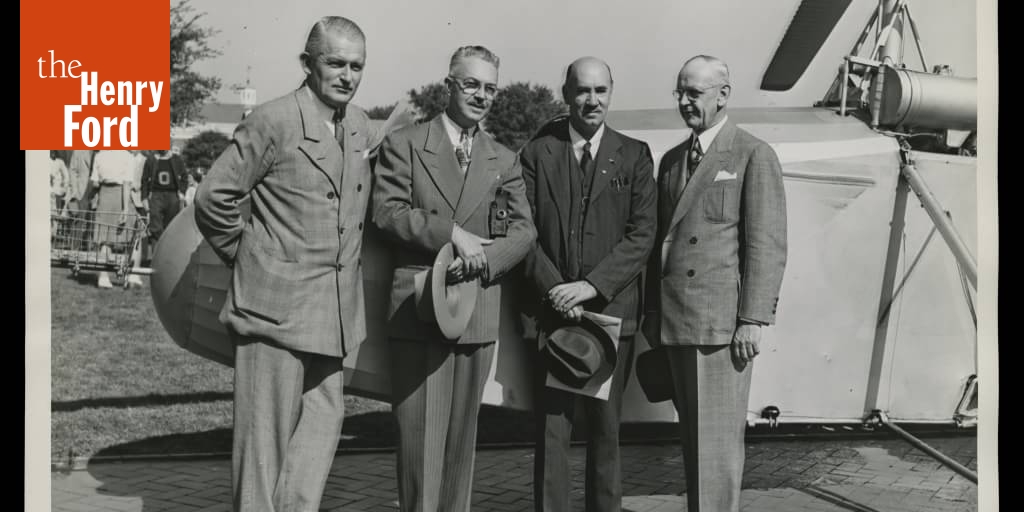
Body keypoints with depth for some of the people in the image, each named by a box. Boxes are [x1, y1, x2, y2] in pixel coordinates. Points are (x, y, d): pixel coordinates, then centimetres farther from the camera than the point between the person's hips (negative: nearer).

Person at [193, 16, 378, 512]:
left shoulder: (359, 125, 9)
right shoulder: (272, 121, -12)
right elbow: (213, 197, -10)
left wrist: (346, 263, 14)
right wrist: (248, 256, -1)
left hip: (334, 308, 7)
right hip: (275, 303, -7)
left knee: (325, 418, 11)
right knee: (266, 428, 2)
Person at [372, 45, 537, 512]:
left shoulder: (504, 161, 16)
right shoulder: (403, 144, 6)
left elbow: (524, 230, 6)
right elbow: (387, 211, -6)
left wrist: (485, 258, -12)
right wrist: (450, 233, -15)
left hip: (476, 311, 3)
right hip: (416, 310, -3)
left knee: (461, 435, 8)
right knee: (418, 434, -3)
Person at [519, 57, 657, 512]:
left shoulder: (633, 155, 7)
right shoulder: (537, 153, 7)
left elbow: (642, 234, -1)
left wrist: (591, 285, -12)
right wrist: (554, 289, -11)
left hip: (612, 310, 0)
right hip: (552, 312, 0)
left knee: (606, 427, 6)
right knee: (550, 428, -1)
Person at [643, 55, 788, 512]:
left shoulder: (753, 155, -1)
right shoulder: (671, 160, 19)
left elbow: (767, 245, -7)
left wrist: (753, 320, -13)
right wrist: (652, 311, 13)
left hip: (722, 321, -6)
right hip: (674, 320, 6)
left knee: (717, 439, -4)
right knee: (691, 436, 11)